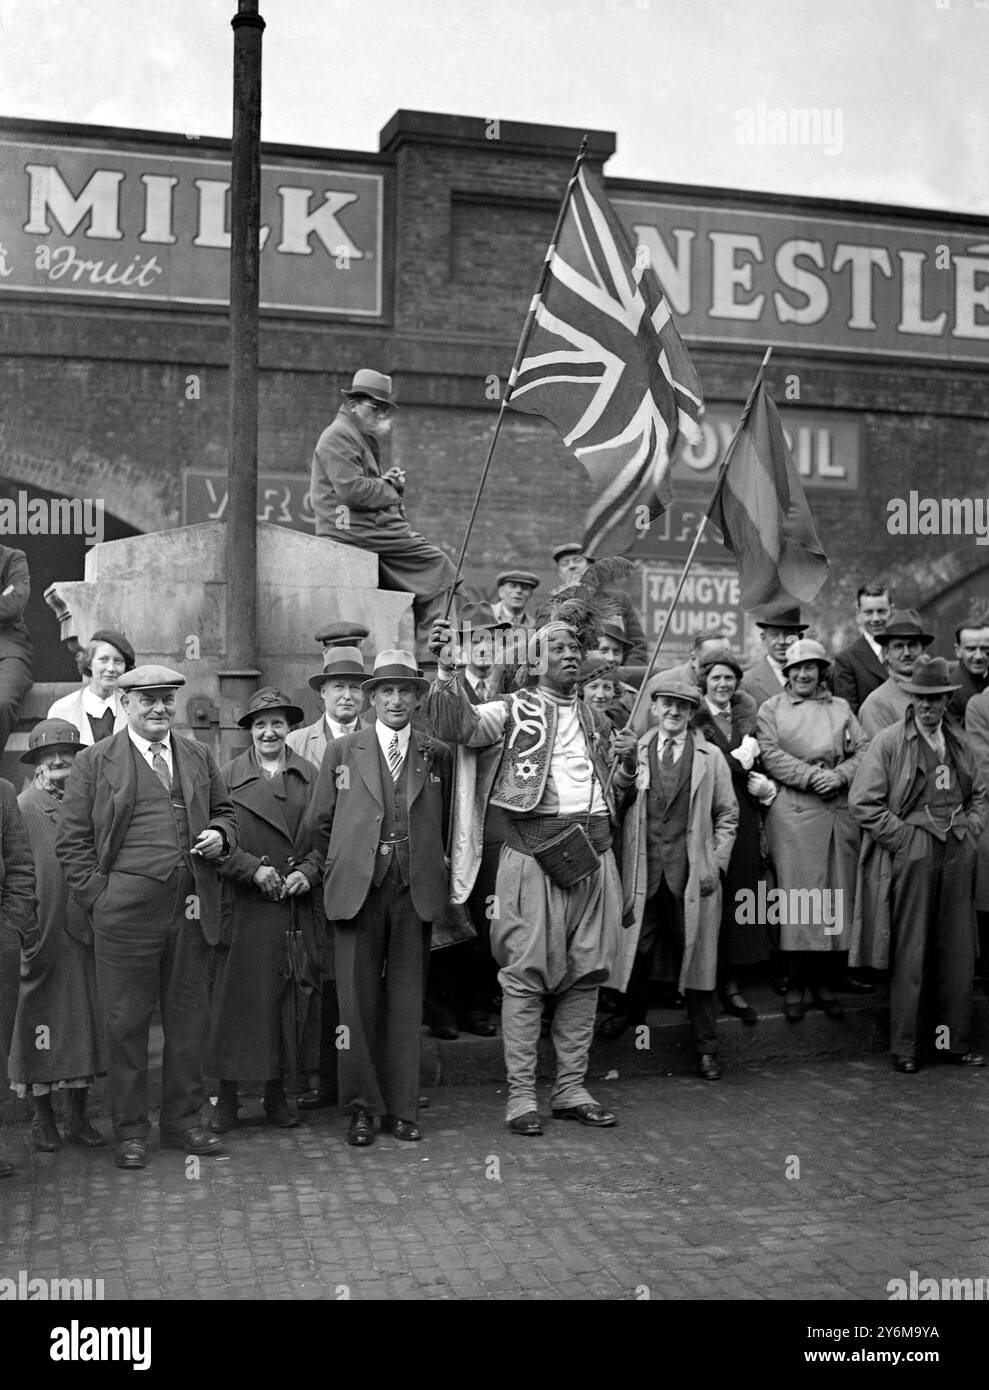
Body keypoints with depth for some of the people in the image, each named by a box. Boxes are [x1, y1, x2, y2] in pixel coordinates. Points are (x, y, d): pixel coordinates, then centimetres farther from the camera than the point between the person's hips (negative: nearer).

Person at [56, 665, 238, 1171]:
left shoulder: (198, 756, 13)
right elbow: (72, 840, 0)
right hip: (127, 912, -4)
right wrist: (100, 898, -6)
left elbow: (225, 812, 23)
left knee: (189, 1018, 10)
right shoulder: (94, 762, 1)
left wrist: (220, 834, 0)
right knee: (126, 1021, 4)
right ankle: (130, 1130, 17)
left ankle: (183, 1120, 24)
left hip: (191, 911, 4)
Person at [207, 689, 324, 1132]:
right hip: (243, 910, -2)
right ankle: (227, 1098, 12)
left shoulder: (312, 777, 9)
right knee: (235, 998, 1)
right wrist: (254, 868, -14)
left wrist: (308, 871, -9)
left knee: (290, 997, 6)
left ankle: (277, 1093, 20)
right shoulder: (228, 777, 4)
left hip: (299, 908, 2)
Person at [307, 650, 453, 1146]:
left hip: (416, 893, 1)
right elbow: (320, 821, 13)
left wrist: (426, 862, 12)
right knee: (357, 1000, -1)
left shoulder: (438, 755, 10)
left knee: (407, 1001, 4)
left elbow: (446, 823, 17)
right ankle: (361, 1108, 9)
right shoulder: (342, 751, 8)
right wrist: (346, 864, 12)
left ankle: (401, 1109, 13)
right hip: (358, 891, -1)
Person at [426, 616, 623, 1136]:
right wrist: (446, 670, -27)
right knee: (527, 973, -3)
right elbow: (460, 727, -16)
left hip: (592, 850, 6)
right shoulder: (513, 710, 4)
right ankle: (521, 1094, 5)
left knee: (586, 972, 7)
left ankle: (571, 1088, 17)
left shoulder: (589, 717, 22)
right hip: (534, 852, -6)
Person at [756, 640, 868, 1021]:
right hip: (792, 812, -3)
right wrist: (811, 775, -13)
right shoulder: (770, 709, 10)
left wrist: (840, 775, -8)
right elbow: (770, 755, -3)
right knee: (796, 896, -6)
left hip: (840, 811, 3)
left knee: (837, 896, 2)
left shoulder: (841, 707, 18)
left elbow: (864, 750, 10)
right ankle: (795, 986, 2)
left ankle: (826, 983, 11)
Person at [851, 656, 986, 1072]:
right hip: (911, 854, -5)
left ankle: (952, 1041, 20)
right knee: (910, 954, -1)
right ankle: (906, 1048, 9)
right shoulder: (889, 742, -4)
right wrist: (904, 837, -10)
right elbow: (863, 802, -8)